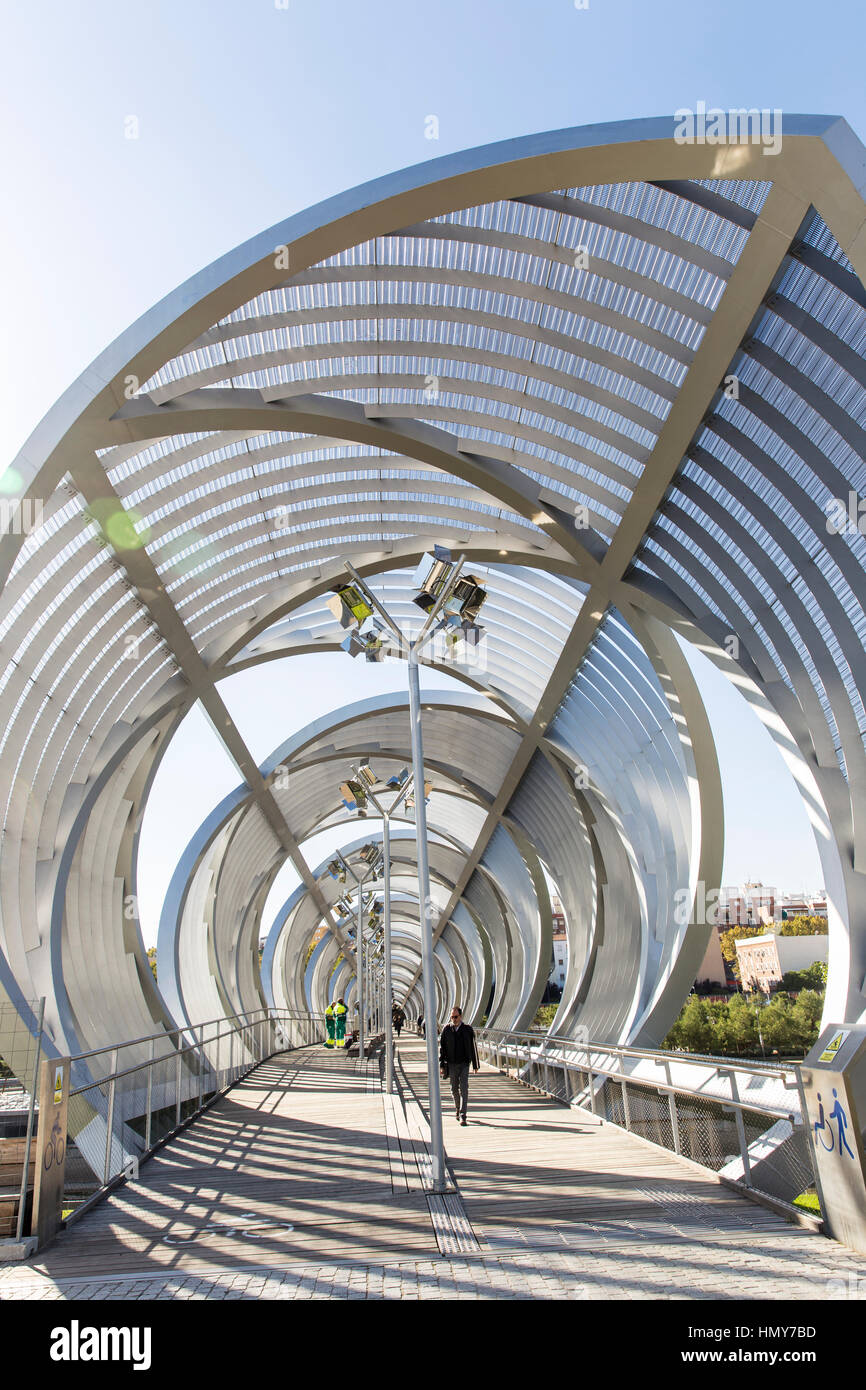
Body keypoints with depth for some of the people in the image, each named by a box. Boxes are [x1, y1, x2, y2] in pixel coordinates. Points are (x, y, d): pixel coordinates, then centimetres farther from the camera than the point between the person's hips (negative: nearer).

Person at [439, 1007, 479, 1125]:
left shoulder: (468, 1029, -1)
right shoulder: (446, 1029, 0)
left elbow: (473, 1048, 4)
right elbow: (442, 1047, 4)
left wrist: (475, 1065, 5)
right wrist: (442, 1064, -1)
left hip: (464, 1064, -2)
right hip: (451, 1064, 2)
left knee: (464, 1089, -9)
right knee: (454, 1089, 12)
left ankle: (462, 1115, -8)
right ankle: (457, 1108, 36)